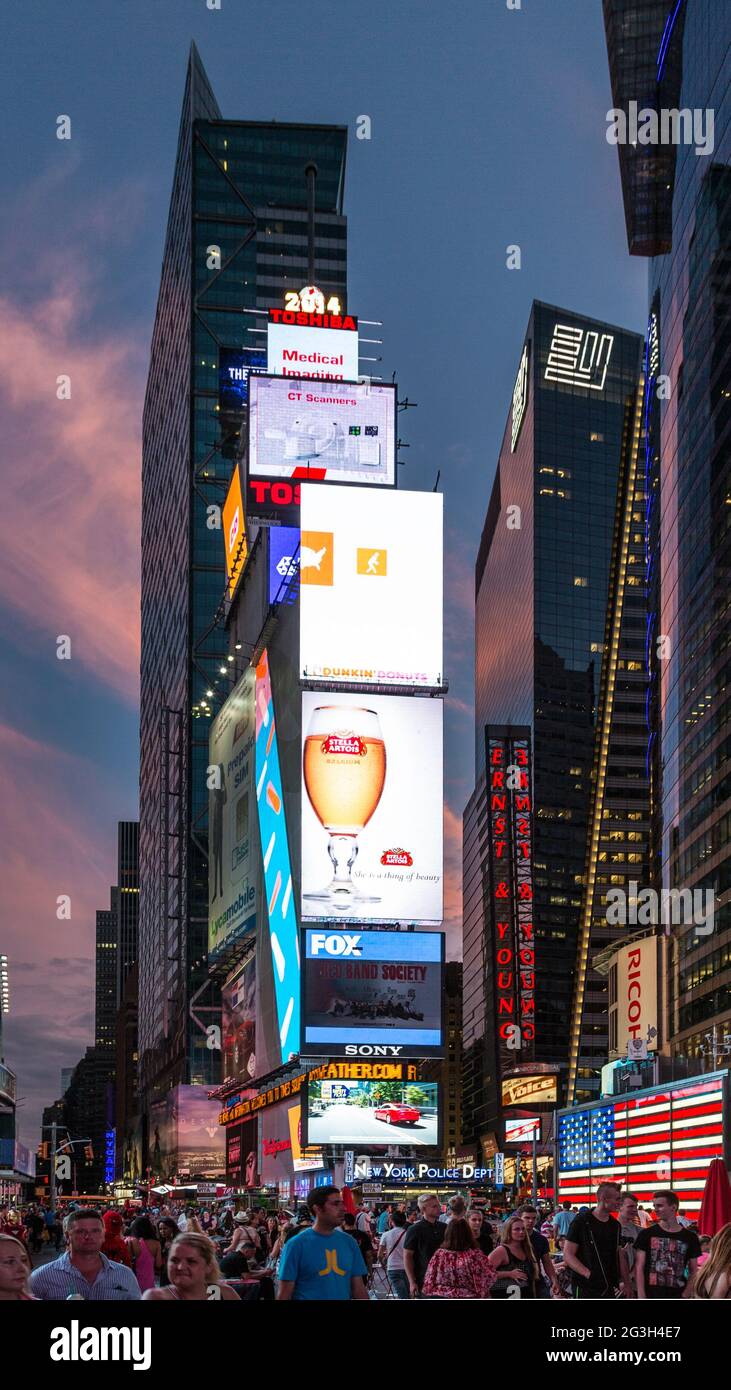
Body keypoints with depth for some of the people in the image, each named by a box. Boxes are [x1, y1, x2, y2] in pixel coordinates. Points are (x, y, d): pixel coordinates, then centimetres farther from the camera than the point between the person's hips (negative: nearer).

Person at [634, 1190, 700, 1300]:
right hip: (651, 1294, -1)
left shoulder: (690, 1237, 8)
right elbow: (639, 1267, 1)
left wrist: (686, 1295, -3)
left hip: (677, 1295, 1)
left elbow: (693, 1272, 11)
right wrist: (641, 1295, -10)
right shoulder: (646, 1234, 4)